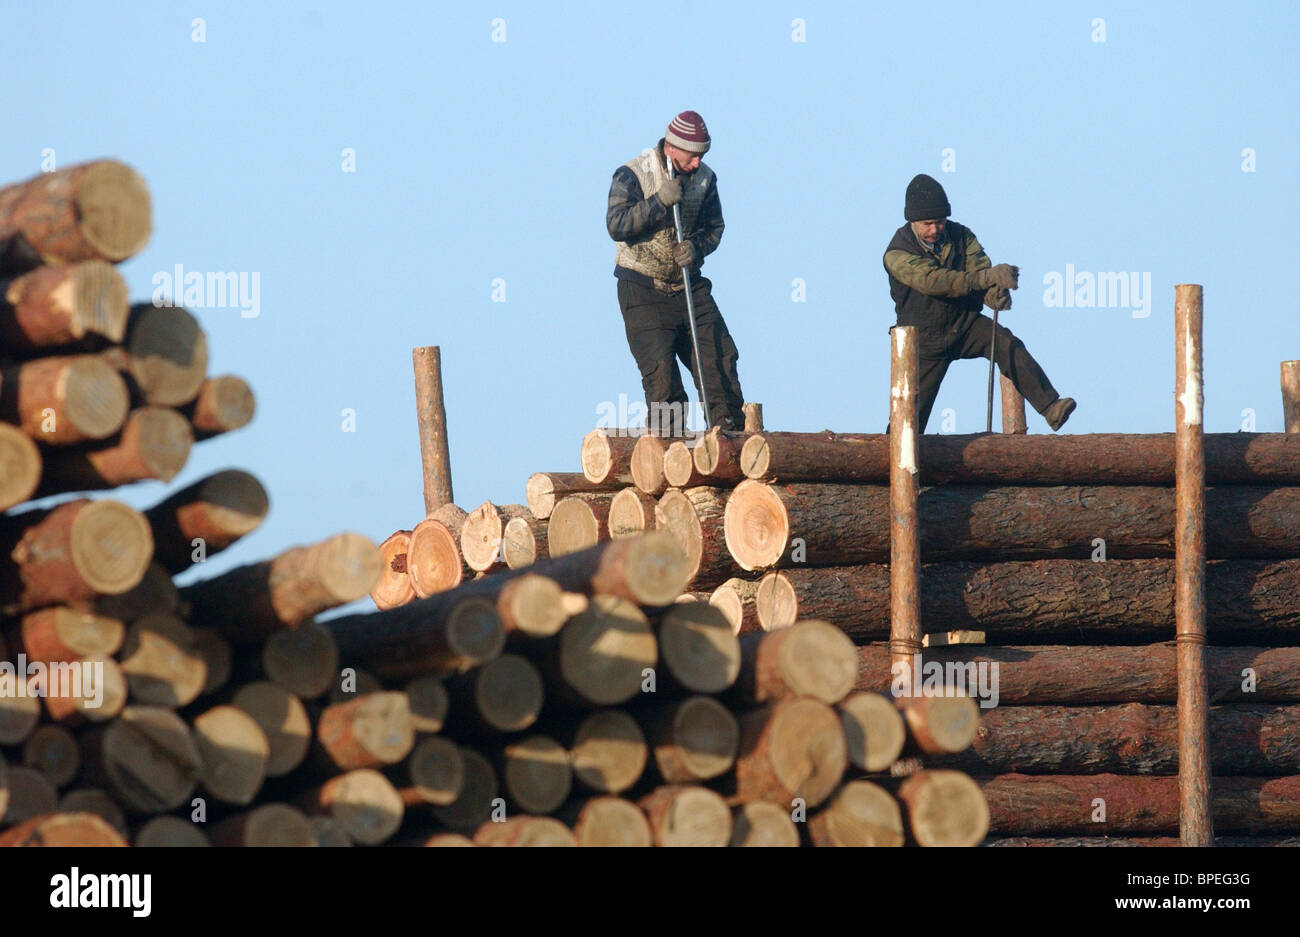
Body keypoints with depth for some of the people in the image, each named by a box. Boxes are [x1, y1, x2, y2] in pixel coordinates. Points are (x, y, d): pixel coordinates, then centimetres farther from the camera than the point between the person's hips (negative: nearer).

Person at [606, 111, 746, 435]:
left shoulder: (704, 178, 2)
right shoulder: (632, 175, -13)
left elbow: (714, 227, 6)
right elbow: (617, 225, -22)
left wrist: (696, 247, -17)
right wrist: (660, 201, -30)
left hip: (689, 286, 5)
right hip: (643, 291, -5)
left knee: (720, 357, 0)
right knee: (660, 367, -11)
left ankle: (731, 429, 7)